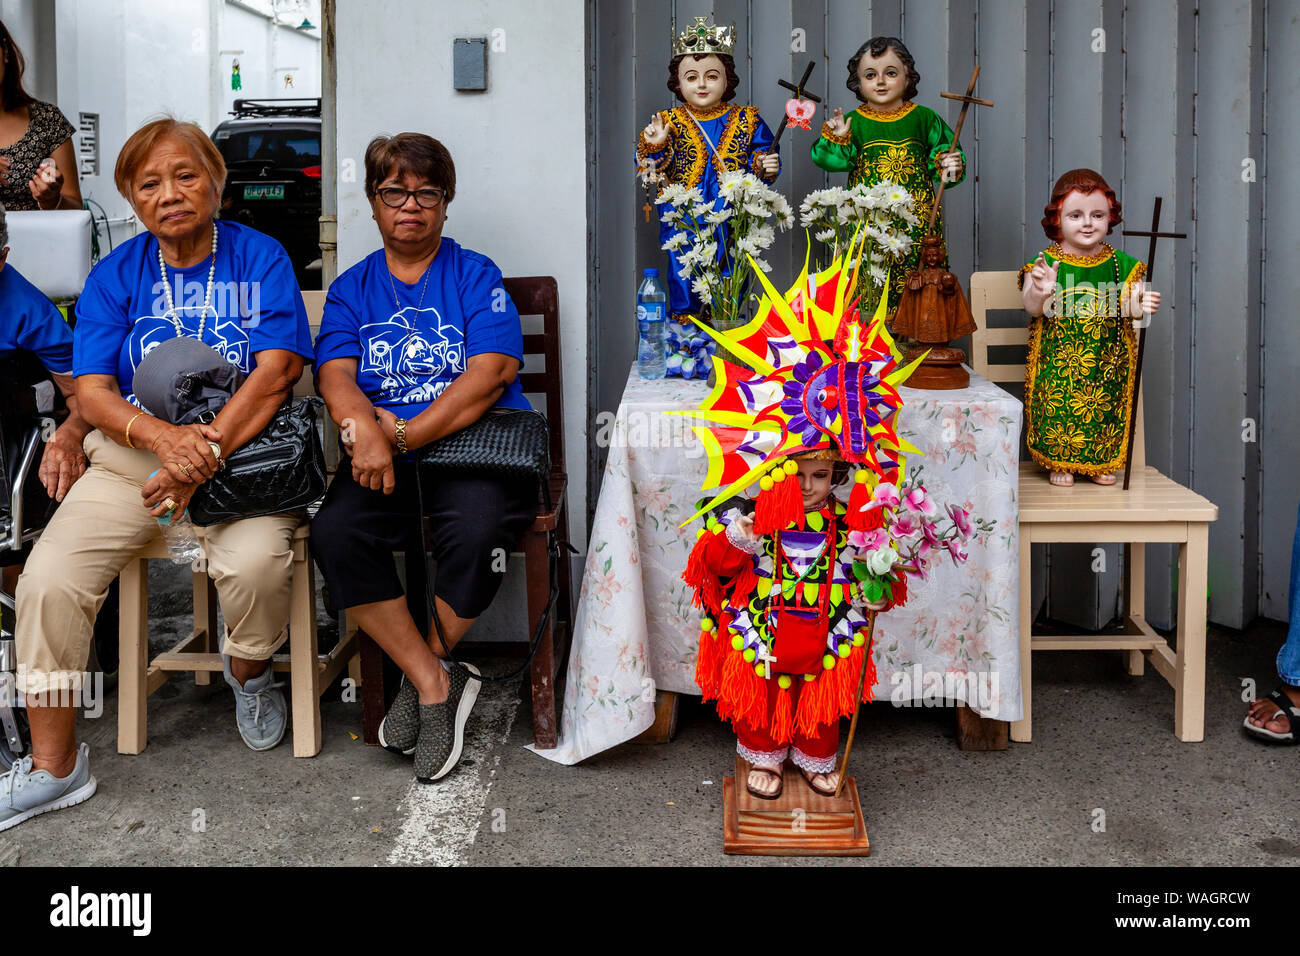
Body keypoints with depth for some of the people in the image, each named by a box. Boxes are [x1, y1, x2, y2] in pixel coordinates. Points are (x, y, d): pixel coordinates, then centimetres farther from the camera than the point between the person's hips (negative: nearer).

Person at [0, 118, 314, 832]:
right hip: (132, 453, 3)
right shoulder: (116, 275, 7)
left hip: (241, 449, -2)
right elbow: (91, 391, -2)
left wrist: (207, 450, -23)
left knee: (255, 563, -31)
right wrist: (165, 438, -24)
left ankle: (248, 670, 5)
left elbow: (276, 370, -10)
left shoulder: (260, 258, 1)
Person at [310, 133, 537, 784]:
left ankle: (424, 669, -5)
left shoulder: (475, 274, 9)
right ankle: (437, 684, -15)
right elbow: (335, 375, 2)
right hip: (386, 456, 3)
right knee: (334, 531, -27)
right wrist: (367, 430, -22)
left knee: (476, 528, -33)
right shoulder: (352, 288, 18)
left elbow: (494, 369, -6)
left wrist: (405, 435, -15)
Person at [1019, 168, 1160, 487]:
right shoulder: (1045, 263, -6)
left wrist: (1139, 304, -23)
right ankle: (1060, 463, 17)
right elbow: (1032, 308, -15)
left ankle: (1101, 463, 23)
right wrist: (1040, 291, -36)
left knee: (1104, 407, 5)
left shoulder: (1120, 264, 2)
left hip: (1107, 359, 2)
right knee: (1057, 403, -2)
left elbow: (1125, 307, -1)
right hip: (1058, 359, -2)